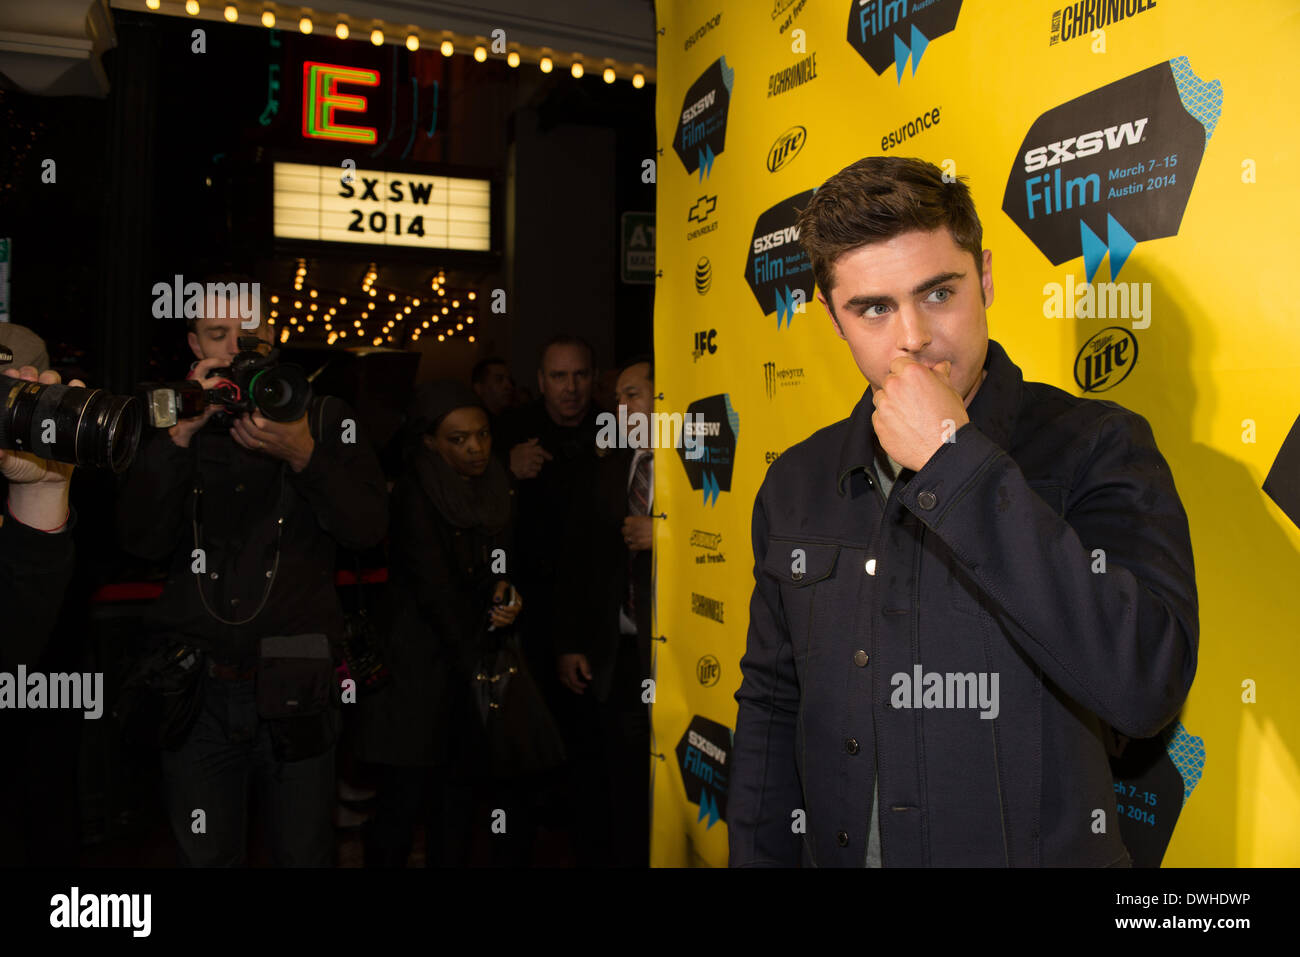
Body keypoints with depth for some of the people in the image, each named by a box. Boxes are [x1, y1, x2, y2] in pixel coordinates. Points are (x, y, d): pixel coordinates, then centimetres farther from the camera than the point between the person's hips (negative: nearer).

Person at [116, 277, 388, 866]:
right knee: (205, 859, 13)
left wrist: (305, 457, -23)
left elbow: (368, 527, -8)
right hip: (196, 689, 1)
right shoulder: (171, 425, 7)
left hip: (295, 688, -1)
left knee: (305, 855, 9)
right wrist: (183, 433, -14)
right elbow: (143, 541, -6)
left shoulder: (324, 417, 4)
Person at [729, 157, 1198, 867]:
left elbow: (1149, 686, -29)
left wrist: (954, 460, -27)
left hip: (1042, 849, -3)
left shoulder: (1096, 447, -14)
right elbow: (772, 709, 5)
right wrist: (758, 858, 0)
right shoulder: (797, 484, -1)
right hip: (833, 851, 4)